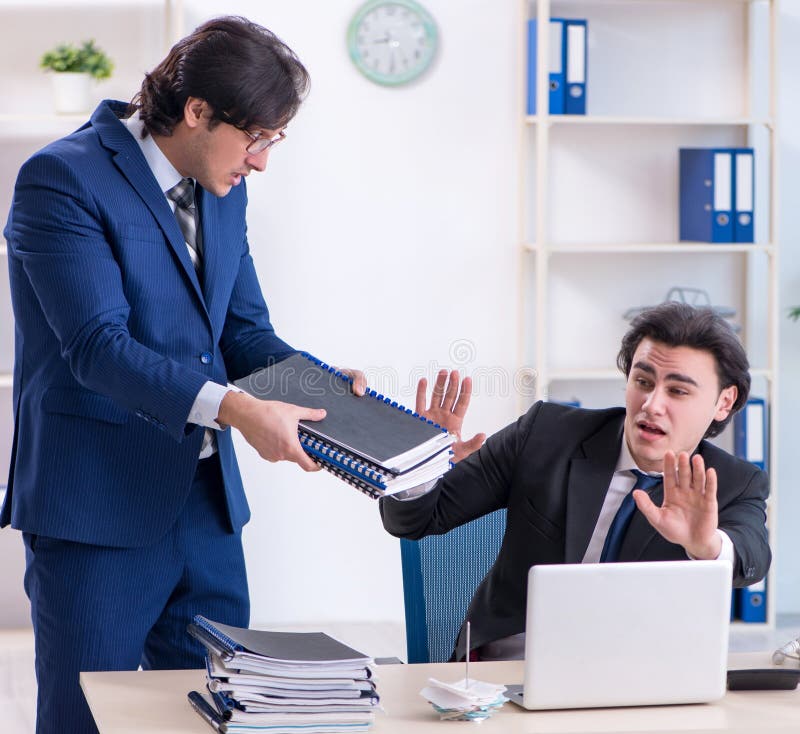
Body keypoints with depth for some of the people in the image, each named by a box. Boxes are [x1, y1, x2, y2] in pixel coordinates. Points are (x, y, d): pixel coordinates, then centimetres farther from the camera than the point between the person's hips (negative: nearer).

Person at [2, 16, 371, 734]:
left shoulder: (223, 189, 10)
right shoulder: (63, 178, -14)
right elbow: (100, 347, -23)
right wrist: (234, 409, -32)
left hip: (207, 504, 7)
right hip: (98, 508, -7)